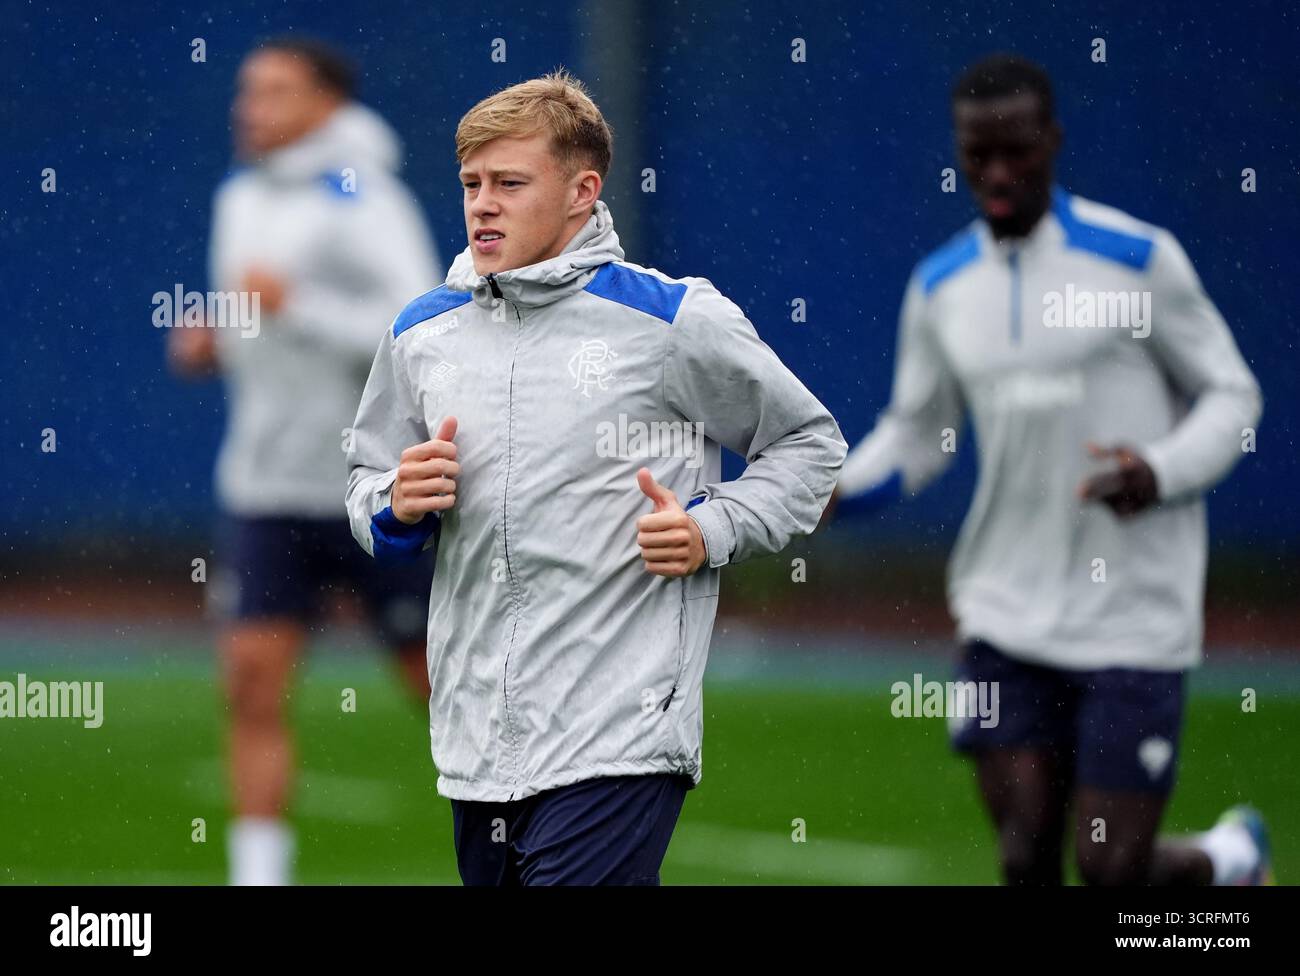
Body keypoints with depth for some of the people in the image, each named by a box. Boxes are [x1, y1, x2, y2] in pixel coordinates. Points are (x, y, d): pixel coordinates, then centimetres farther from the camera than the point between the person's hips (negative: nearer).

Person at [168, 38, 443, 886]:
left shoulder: (366, 203, -12)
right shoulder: (240, 200, 10)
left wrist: (294, 305, -26)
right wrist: (213, 343, 4)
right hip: (266, 489, 6)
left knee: (441, 683, 4)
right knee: (254, 680, -6)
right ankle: (260, 874, -5)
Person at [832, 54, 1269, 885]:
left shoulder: (1139, 258, -7)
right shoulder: (940, 287, 6)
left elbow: (1232, 394, 0)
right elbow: (915, 435, 16)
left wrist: (1163, 472, -19)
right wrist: (832, 489, -4)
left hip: (1136, 619, -4)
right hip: (1007, 616, 4)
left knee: (1112, 870, -4)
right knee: (1026, 861, 0)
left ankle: (1232, 858, 30)